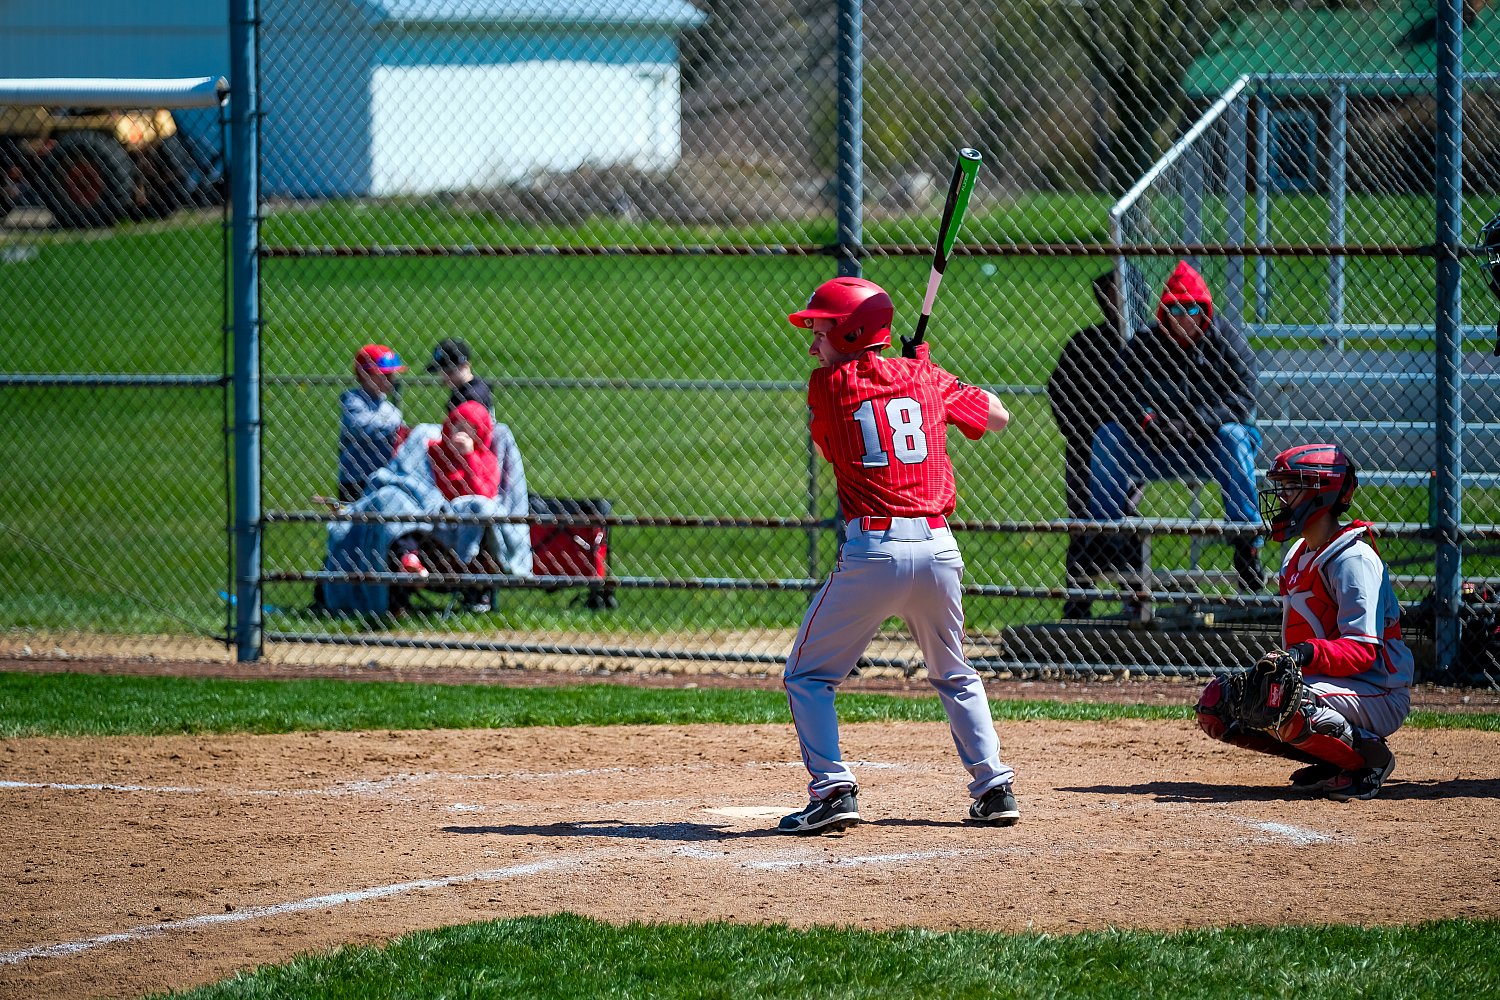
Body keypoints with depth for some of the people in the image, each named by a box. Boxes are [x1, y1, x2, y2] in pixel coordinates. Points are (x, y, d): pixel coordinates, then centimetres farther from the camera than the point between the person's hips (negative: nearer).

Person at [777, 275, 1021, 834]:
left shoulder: (828, 385, 1)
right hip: (938, 548, 4)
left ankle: (833, 789, -7)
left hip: (872, 550, -4)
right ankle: (994, 787, 16)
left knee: (808, 675, 8)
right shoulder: (926, 378, 10)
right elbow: (997, 417, 24)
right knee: (954, 677, 24)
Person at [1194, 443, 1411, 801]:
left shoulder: (1354, 559, -16)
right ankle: (1330, 760, 5)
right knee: (1216, 704, 2)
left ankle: (1369, 758, -12)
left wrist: (1307, 653, -39)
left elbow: (1363, 650, -25)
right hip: (1323, 683, 10)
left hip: (1379, 695, -10)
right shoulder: (1297, 556, 13)